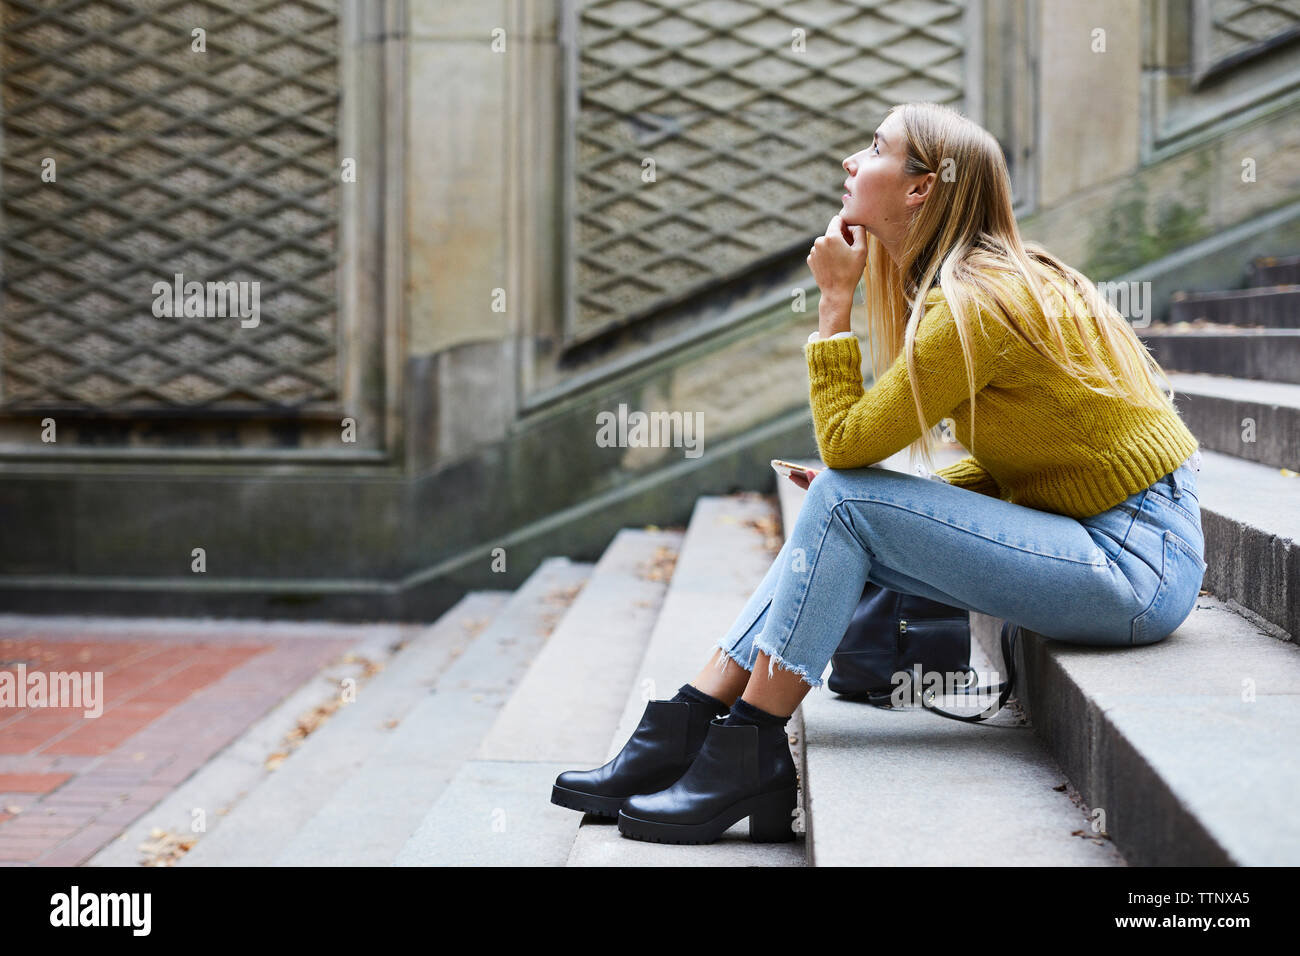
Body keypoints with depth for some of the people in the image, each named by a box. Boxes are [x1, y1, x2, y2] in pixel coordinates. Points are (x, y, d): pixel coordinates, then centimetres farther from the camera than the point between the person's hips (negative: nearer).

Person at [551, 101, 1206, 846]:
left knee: (844, 501, -16)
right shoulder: (973, 285, 11)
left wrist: (836, 300, -9)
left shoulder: (978, 303, -18)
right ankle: (682, 737, -1)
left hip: (1138, 560, -9)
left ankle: (744, 761, -9)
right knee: (838, 516, -1)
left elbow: (846, 442, -15)